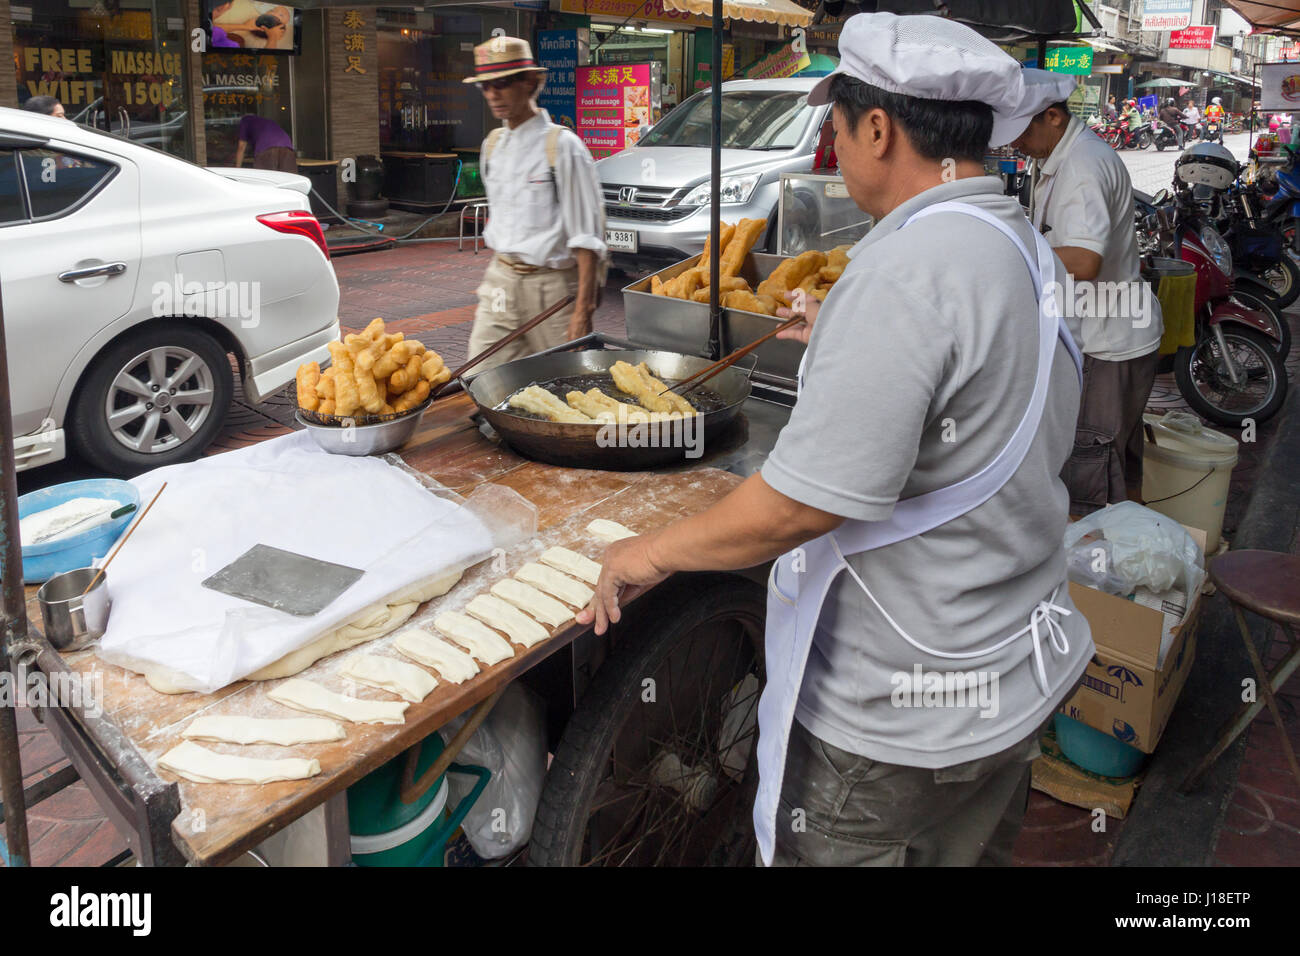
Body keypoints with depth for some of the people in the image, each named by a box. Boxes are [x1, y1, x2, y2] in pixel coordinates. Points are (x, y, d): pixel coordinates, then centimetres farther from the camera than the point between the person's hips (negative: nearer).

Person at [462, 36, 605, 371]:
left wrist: (583, 309, -18)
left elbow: (587, 236, -13)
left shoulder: (562, 146, -10)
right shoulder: (492, 145, 11)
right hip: (501, 280, 6)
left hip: (552, 283, -6)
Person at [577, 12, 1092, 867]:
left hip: (902, 720, -9)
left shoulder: (906, 269, -26)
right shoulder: (1030, 251, 4)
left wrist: (655, 553, -15)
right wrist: (841, 344, 23)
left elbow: (805, 502, -29)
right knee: (967, 851, 25)